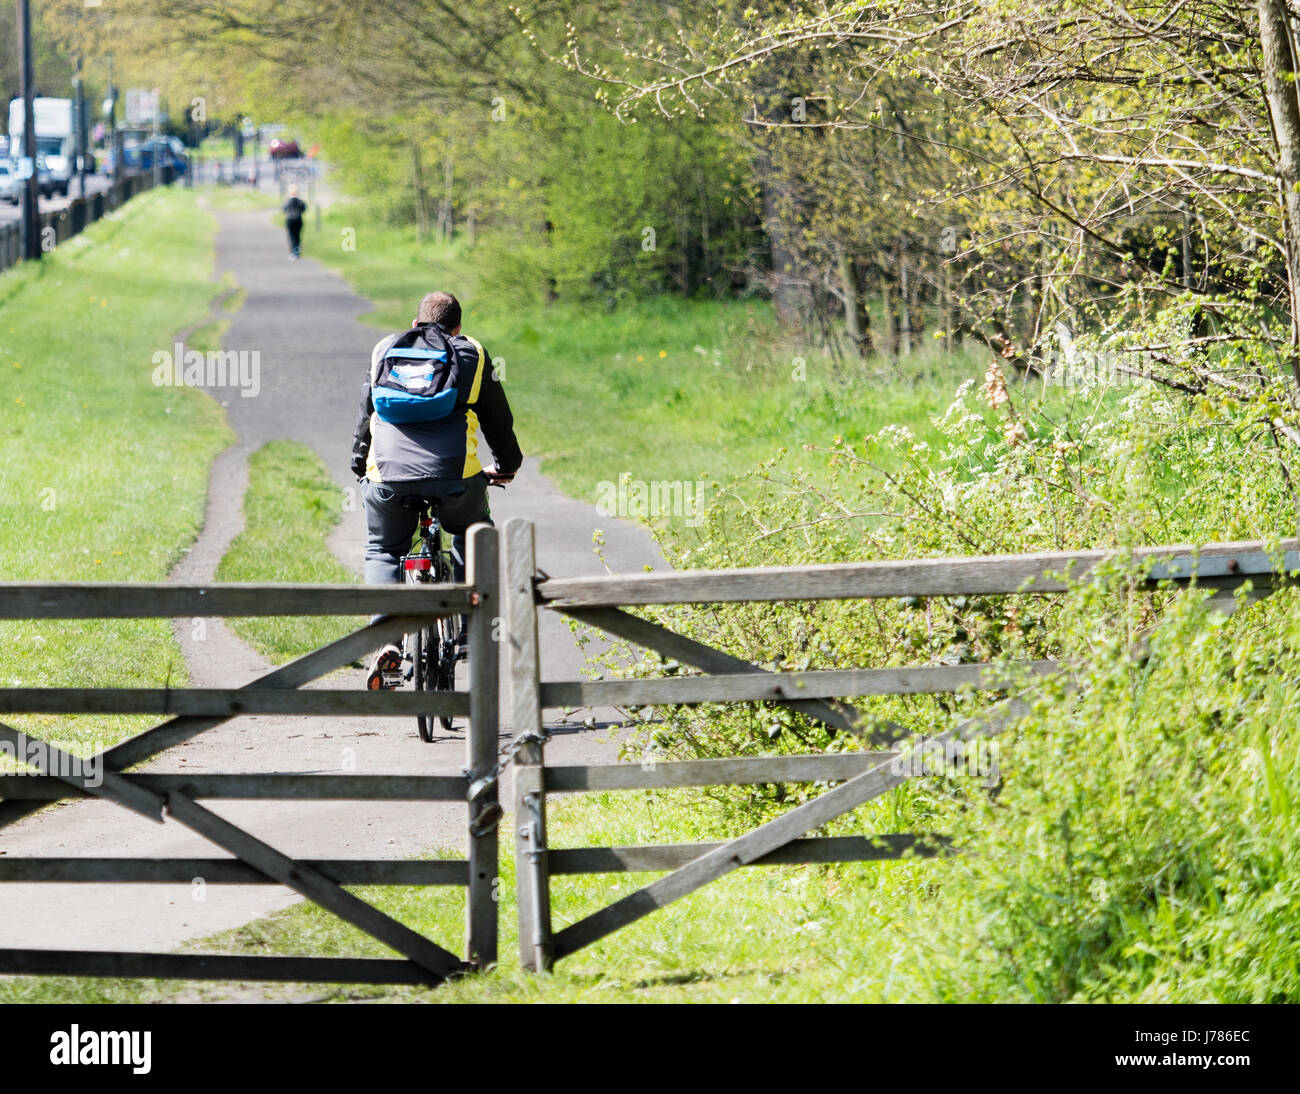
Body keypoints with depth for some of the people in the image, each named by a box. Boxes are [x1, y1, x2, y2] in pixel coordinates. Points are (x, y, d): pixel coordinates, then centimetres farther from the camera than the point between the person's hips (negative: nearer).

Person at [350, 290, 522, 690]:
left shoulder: (384, 350, 21)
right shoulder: (471, 353, 17)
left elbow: (365, 413, 29)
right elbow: (498, 417, 24)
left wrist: (360, 465, 43)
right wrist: (506, 465, 41)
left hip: (387, 475, 1)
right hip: (456, 475, -1)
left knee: (382, 552, 21)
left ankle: (386, 640, -1)